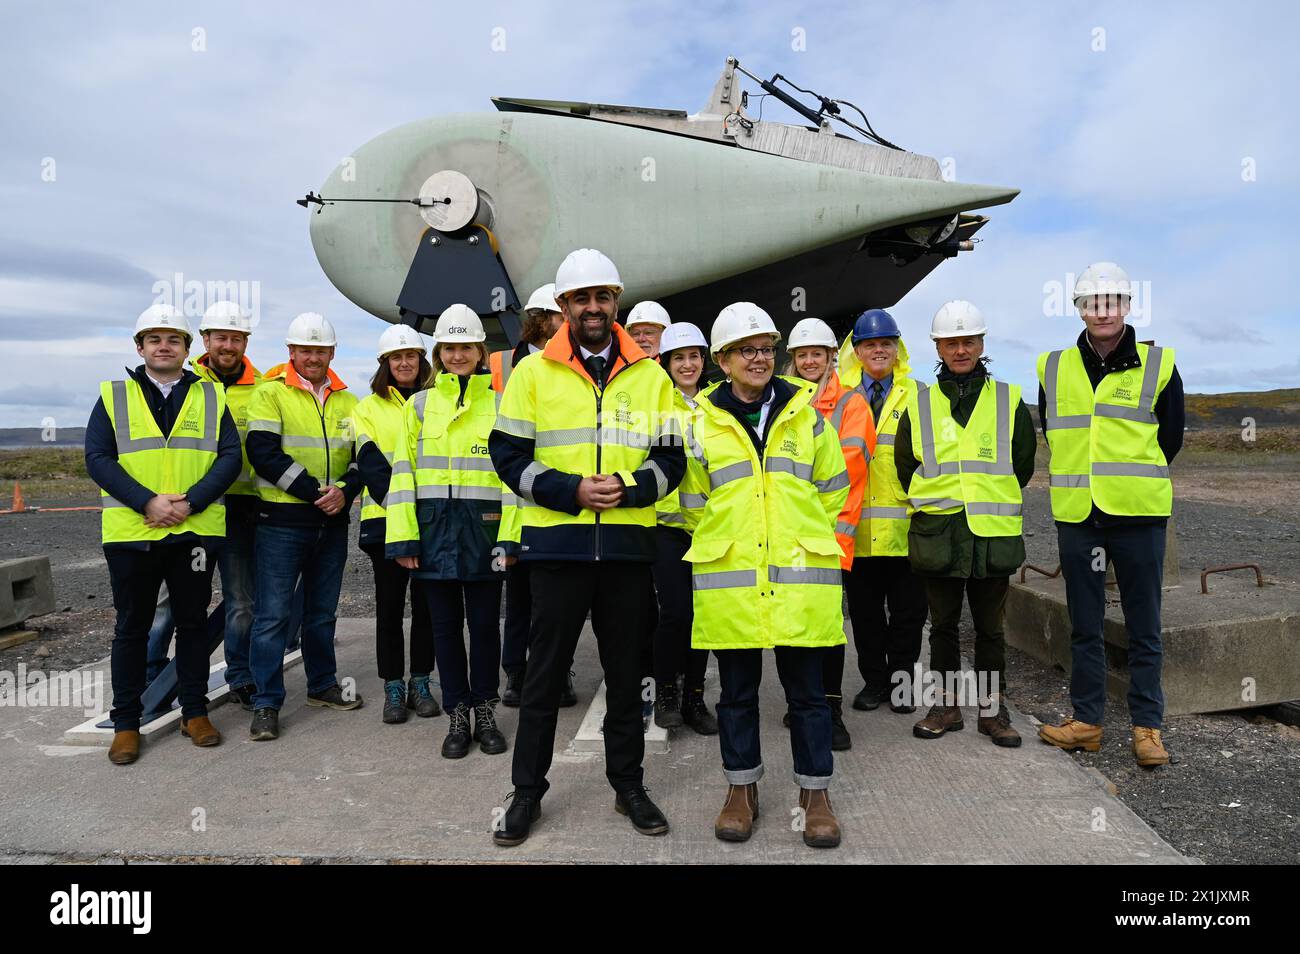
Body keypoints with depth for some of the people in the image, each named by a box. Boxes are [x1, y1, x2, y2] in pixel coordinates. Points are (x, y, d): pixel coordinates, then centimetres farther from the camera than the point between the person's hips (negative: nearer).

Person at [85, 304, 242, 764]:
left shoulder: (212, 396, 7)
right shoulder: (113, 397, 6)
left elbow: (229, 456, -1)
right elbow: (98, 458, -3)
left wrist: (189, 502, -15)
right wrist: (147, 502, -17)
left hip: (196, 530, 1)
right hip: (130, 532, 0)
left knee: (192, 622, 10)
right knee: (132, 627, 8)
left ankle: (195, 713, 22)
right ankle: (125, 723, 19)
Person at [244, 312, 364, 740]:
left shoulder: (346, 401, 11)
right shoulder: (270, 393, -4)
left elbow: (362, 456, 9)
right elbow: (264, 454, -14)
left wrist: (344, 492, -11)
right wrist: (315, 492, -18)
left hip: (332, 524, 5)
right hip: (281, 522, -5)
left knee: (322, 612, 16)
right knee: (272, 614, -2)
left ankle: (322, 685, 30)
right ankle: (266, 703, 6)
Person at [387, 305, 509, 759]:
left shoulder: (499, 405, 6)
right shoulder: (419, 406, 9)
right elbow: (403, 473, 5)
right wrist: (403, 536, -3)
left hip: (484, 526, -1)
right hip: (435, 527, 1)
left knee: (485, 622, 6)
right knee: (446, 623, 8)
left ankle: (485, 712, 21)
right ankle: (457, 715, 20)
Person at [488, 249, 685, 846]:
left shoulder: (650, 376, 8)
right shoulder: (532, 373, 3)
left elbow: (670, 460, 7)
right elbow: (509, 457, -1)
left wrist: (628, 488, -13)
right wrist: (572, 491, -14)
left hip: (628, 543, 2)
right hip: (556, 542, -1)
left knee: (625, 670, 12)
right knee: (545, 672, 7)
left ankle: (628, 784, 28)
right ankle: (527, 792, 22)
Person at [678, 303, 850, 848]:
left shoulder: (806, 416, 7)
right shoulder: (703, 424, 4)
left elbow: (831, 493, 14)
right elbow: (694, 503, 12)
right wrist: (723, 545, 11)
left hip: (801, 578, 0)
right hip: (728, 580, 0)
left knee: (807, 690, 7)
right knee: (737, 690, 10)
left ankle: (814, 793, 21)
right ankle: (742, 789, 25)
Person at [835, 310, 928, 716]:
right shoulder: (841, 396, 8)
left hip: (904, 525, -1)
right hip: (858, 526, 1)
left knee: (907, 609, 6)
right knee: (864, 609, 9)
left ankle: (902, 679, 21)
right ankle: (873, 679, 23)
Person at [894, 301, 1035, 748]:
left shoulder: (1009, 401, 5)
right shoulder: (919, 404, 4)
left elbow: (1022, 466, 11)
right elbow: (905, 468, 11)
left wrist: (993, 504, 11)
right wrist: (931, 505, 9)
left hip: (993, 534, 0)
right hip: (936, 534, 1)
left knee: (990, 627, 8)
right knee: (943, 625, 10)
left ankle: (992, 708, 21)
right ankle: (948, 703, 23)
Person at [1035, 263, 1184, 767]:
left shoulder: (1158, 365, 1)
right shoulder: (1053, 368, 6)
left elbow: (1171, 437, 9)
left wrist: (1133, 482, 12)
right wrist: (1086, 478, 13)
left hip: (1139, 515, -2)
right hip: (1076, 515, 2)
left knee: (1143, 627, 5)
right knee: (1084, 625, 11)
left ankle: (1147, 725, 16)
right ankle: (1086, 719, 21)